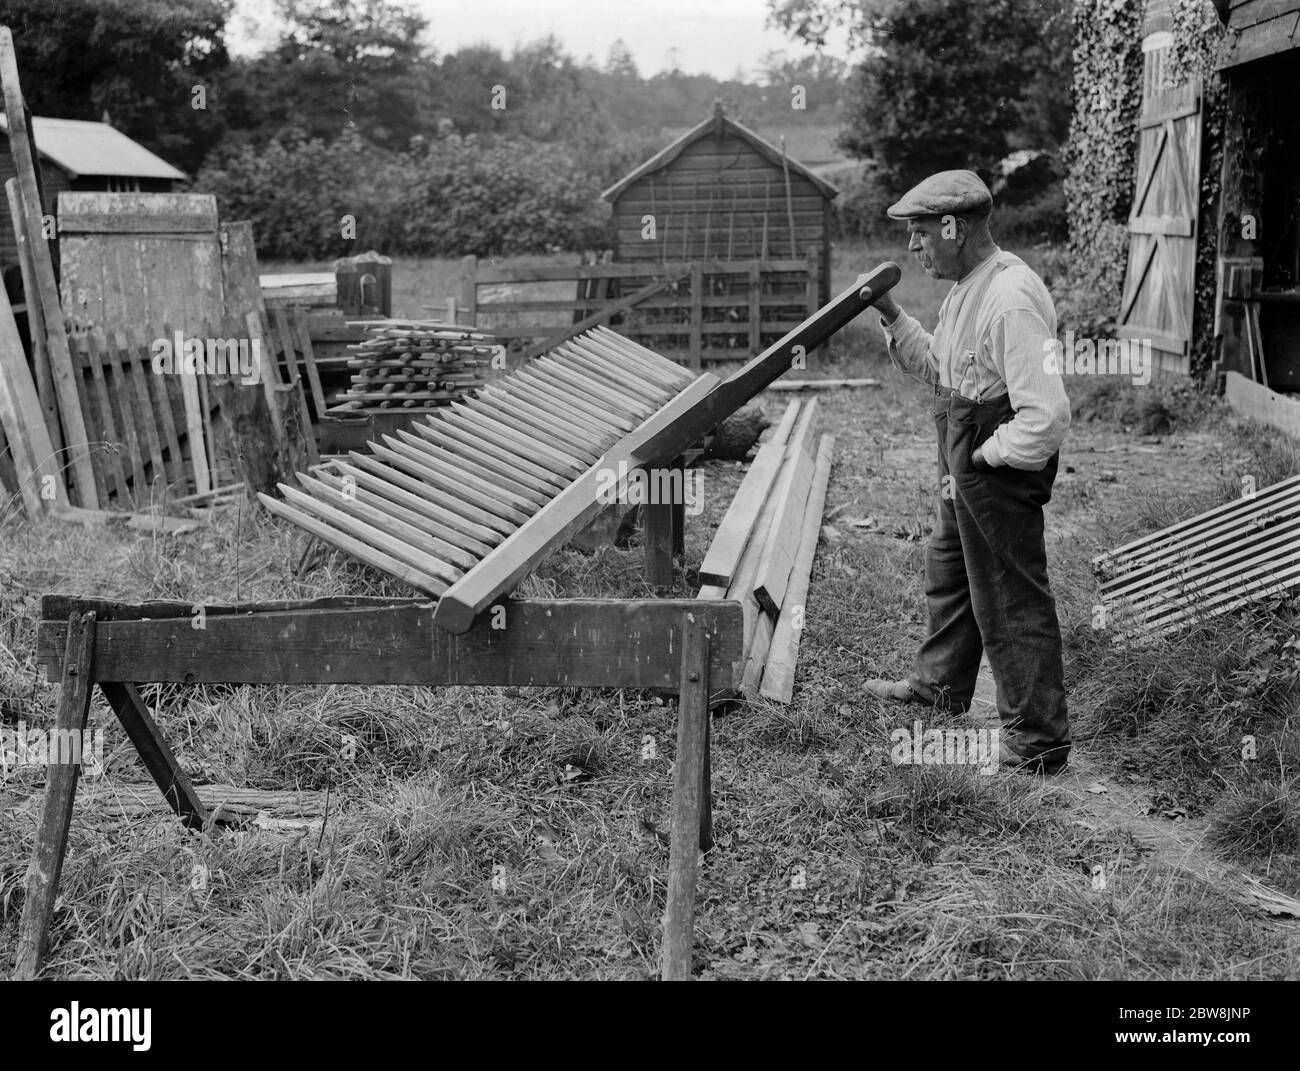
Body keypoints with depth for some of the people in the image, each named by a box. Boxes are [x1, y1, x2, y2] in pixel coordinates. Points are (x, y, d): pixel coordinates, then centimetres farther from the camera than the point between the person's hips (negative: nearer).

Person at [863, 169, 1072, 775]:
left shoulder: (1012, 302, -27)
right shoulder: (966, 289, 6)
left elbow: (1047, 416, -32)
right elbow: (939, 367, 18)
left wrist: (988, 455, -19)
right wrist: (892, 318, 8)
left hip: (1000, 476, -11)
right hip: (966, 473, 11)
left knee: (1010, 602, 1)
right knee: (948, 571, 27)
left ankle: (1037, 742, 17)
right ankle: (941, 684, 50)